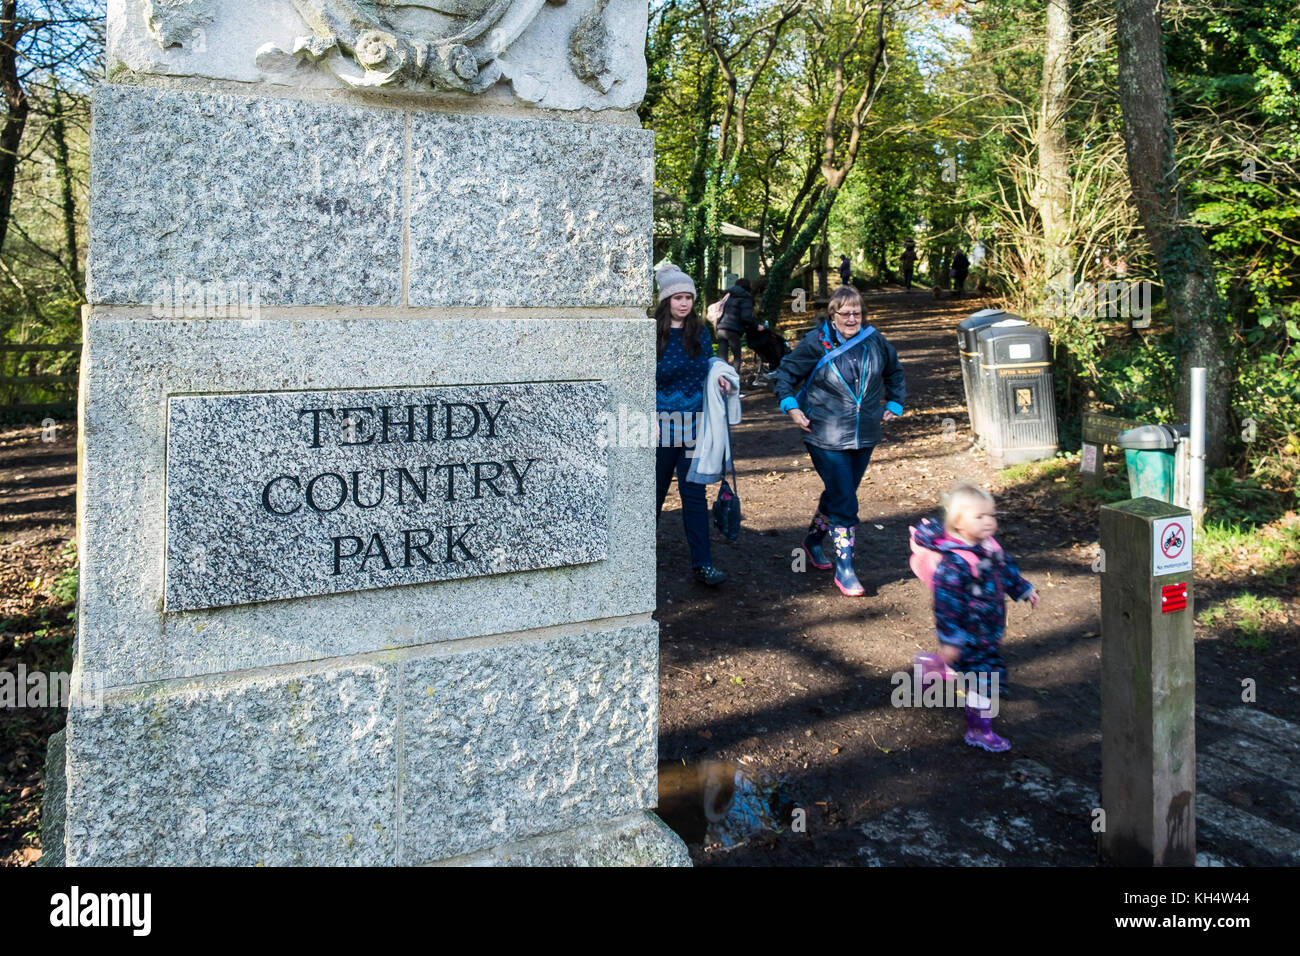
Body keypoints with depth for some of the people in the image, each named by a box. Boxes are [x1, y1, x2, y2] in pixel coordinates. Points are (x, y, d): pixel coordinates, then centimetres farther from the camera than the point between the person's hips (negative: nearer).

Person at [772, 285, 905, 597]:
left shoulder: (873, 340, 3)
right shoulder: (816, 343, -9)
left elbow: (894, 370, 22)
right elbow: (785, 373, 1)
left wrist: (894, 403, 17)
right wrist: (791, 406, -10)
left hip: (864, 437, 5)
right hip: (826, 438, -5)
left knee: (839, 493, 17)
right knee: (844, 502, -8)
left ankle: (813, 539, 42)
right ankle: (844, 570, 2)